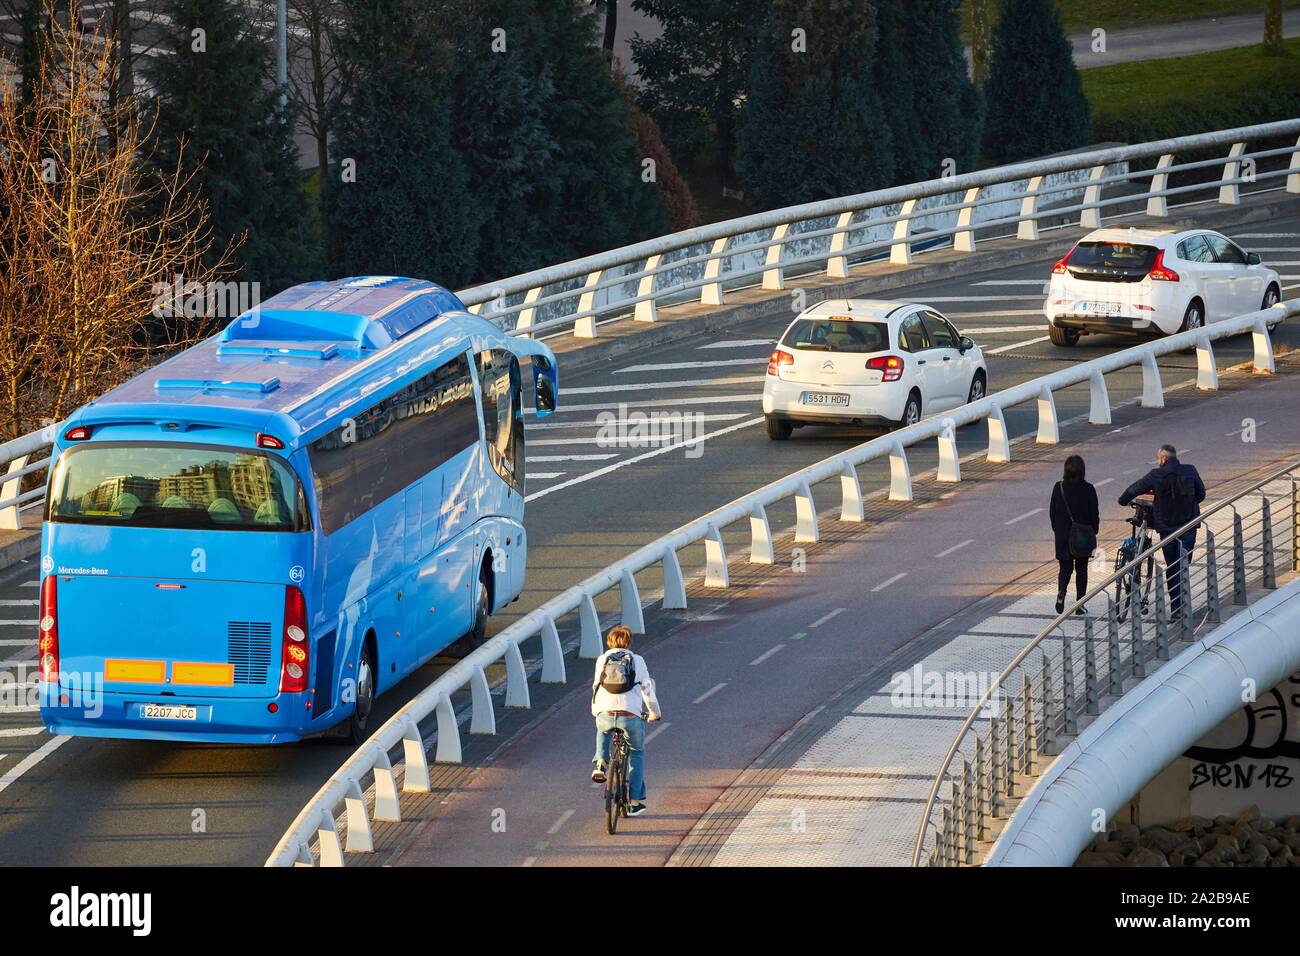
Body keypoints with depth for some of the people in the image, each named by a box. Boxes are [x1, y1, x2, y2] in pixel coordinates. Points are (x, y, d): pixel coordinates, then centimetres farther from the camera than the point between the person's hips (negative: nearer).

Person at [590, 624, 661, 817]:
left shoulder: (602, 660, 14)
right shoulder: (637, 661, 9)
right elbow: (647, 688, 12)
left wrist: (596, 712, 36)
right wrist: (654, 712, 27)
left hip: (604, 716, 1)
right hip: (631, 716, -1)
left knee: (603, 729, 39)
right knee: (637, 753, 22)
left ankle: (600, 763, 16)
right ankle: (635, 801, 19)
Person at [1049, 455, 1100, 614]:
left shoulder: (1058, 488, -6)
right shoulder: (1088, 489, -10)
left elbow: (1052, 512, 0)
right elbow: (1094, 513, -5)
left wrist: (1057, 530, 12)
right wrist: (1093, 532, 8)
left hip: (1063, 535, 1)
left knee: (1065, 567, 11)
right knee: (1081, 568, 11)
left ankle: (1061, 591, -17)